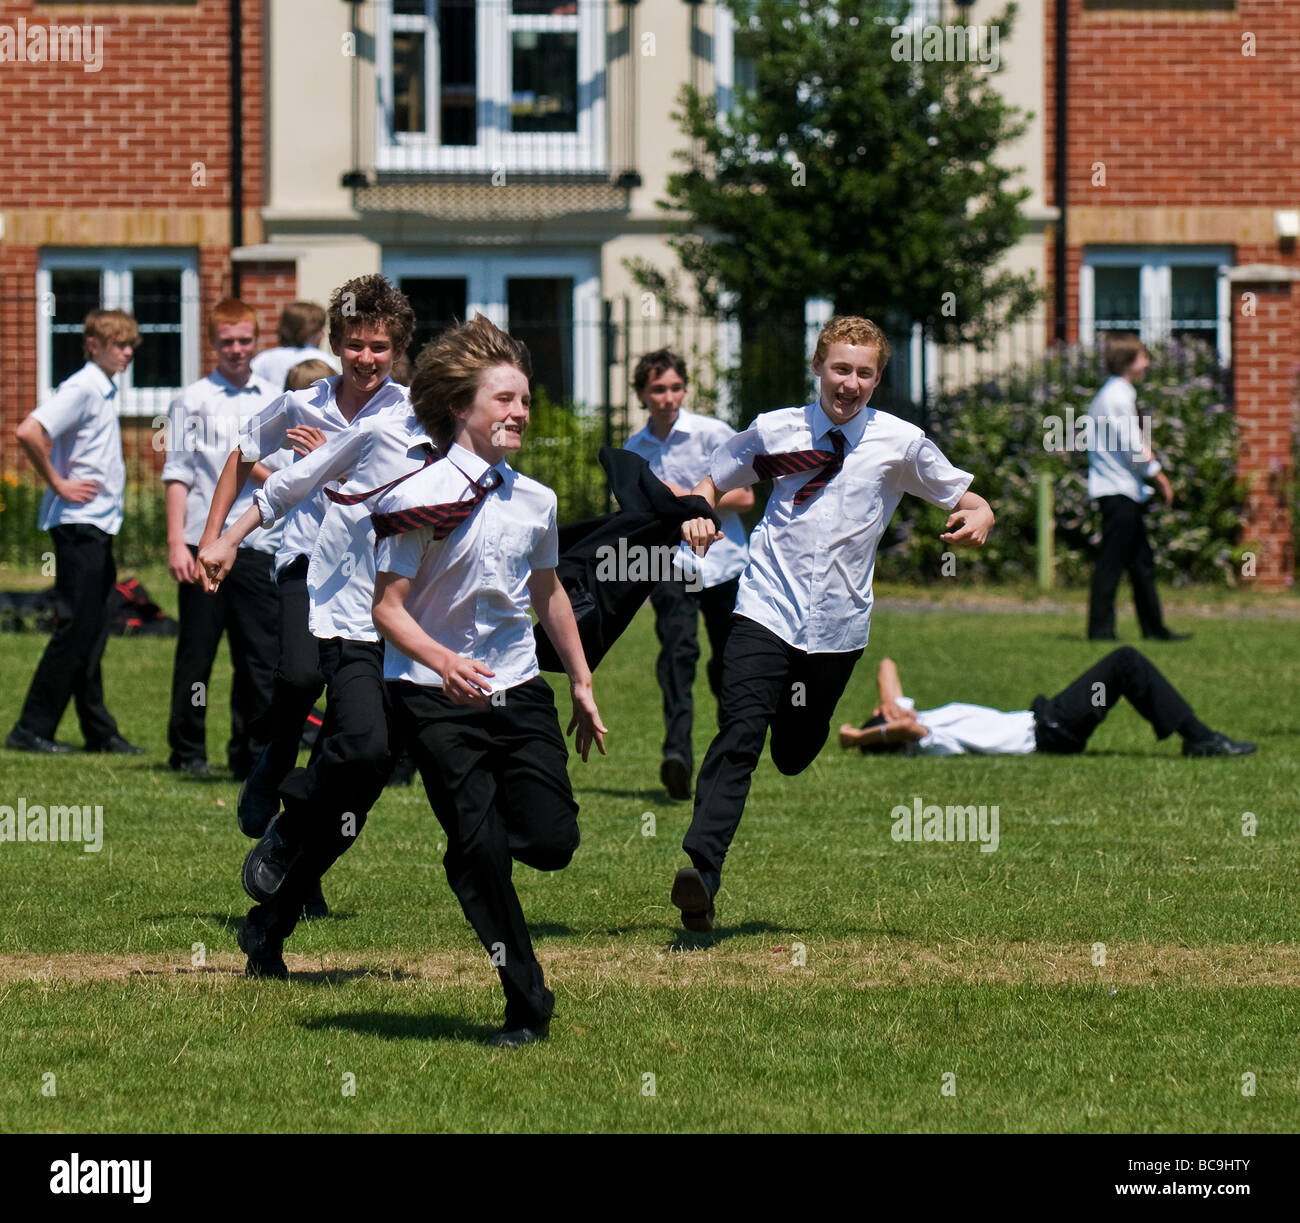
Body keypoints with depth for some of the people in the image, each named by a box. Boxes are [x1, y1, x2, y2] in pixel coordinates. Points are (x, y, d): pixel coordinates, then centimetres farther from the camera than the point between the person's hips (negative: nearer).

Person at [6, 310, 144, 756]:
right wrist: (59, 484, -17)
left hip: (101, 524, 9)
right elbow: (29, 433, -26)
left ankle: (99, 732, 13)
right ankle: (32, 728, -4)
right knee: (76, 628, -8)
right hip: (78, 523, -9)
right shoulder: (81, 389, -13)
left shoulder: (105, 390, 15)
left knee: (92, 632, 10)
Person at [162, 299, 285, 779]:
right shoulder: (194, 400, 6)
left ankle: (250, 752, 9)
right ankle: (188, 750, 11)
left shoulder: (275, 403, 13)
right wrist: (176, 542, -5)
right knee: (196, 653, 2)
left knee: (262, 654, 1)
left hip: (258, 545, 2)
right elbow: (177, 475, 2)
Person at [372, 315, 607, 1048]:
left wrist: (583, 685, 26)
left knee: (552, 840, -7)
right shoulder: (422, 500, -12)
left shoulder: (534, 501, 6)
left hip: (519, 689, 5)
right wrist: (444, 661, -30)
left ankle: (483, 827, 29)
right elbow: (389, 608, -13)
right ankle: (528, 1006, 3)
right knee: (479, 853, -8)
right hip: (438, 699, -5)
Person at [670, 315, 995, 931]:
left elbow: (967, 499, 8)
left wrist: (978, 518, -16)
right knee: (741, 734, -18)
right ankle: (701, 870, -26)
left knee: (794, 757, 8)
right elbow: (712, 482, 19)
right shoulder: (775, 430, 6)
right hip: (767, 608, -1)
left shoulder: (900, 442, 3)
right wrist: (698, 515, -3)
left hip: (838, 623, 1)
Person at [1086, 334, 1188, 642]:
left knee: (1141, 560, 13)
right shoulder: (1120, 396, -14)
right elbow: (1132, 446, -17)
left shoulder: (1109, 394, 17)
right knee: (1111, 561, -7)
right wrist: (1159, 475, -9)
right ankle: (1100, 627, -5)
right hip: (1119, 490, -11)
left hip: (1125, 491, 11)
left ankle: (1154, 627, 17)